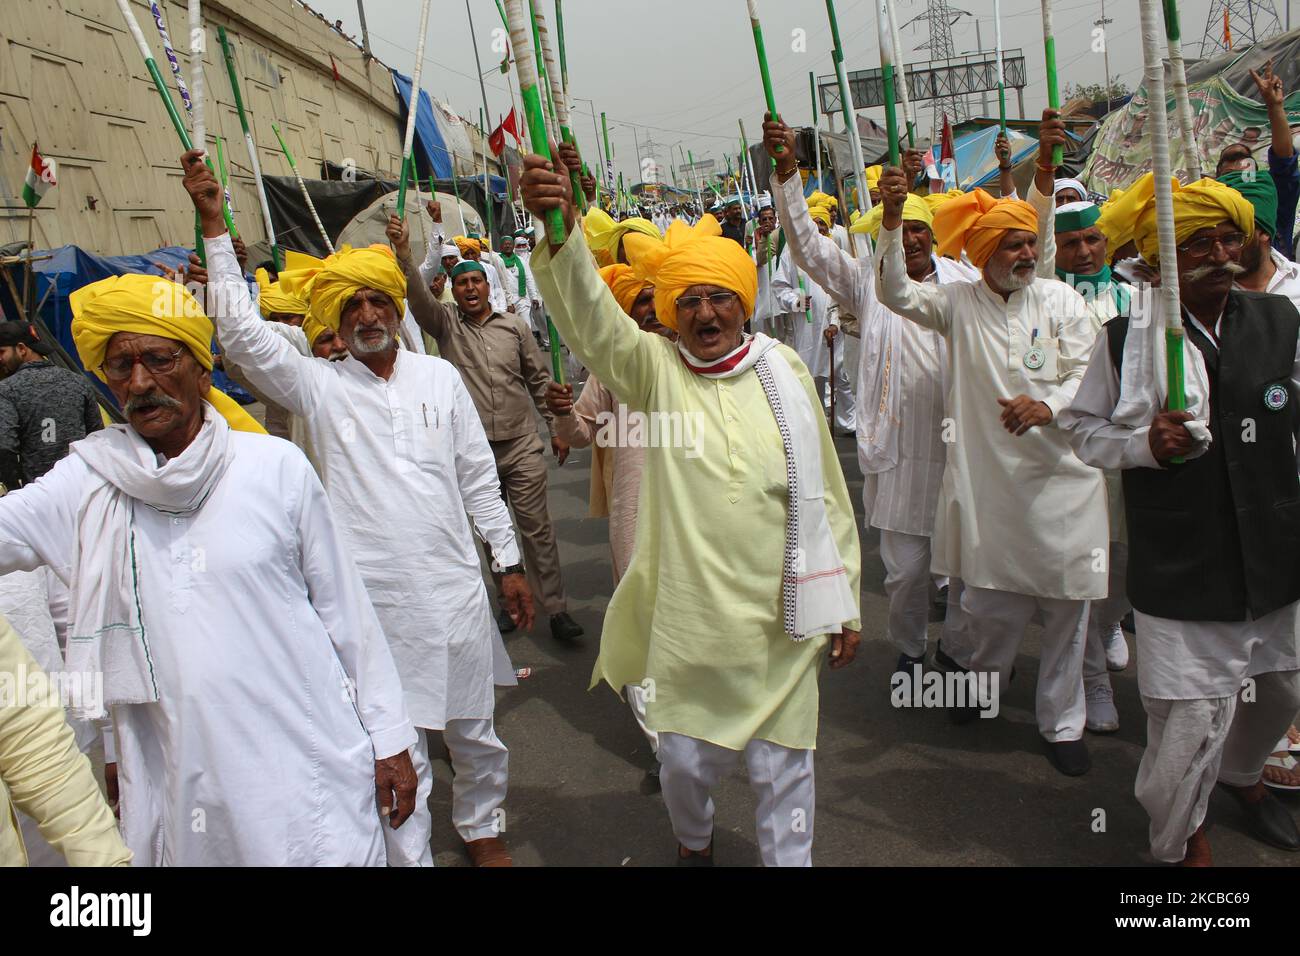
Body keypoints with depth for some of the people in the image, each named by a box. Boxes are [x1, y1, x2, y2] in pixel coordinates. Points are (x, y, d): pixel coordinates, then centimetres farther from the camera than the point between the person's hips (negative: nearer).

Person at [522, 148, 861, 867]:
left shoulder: (783, 370, 1)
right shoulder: (655, 368, -3)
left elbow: (825, 491, 5)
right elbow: (589, 316, -23)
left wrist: (844, 602, 7)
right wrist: (559, 232, -43)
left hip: (782, 617, 1)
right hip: (688, 615, 0)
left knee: (783, 764, 11)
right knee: (684, 759, 15)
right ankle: (693, 843, 48)